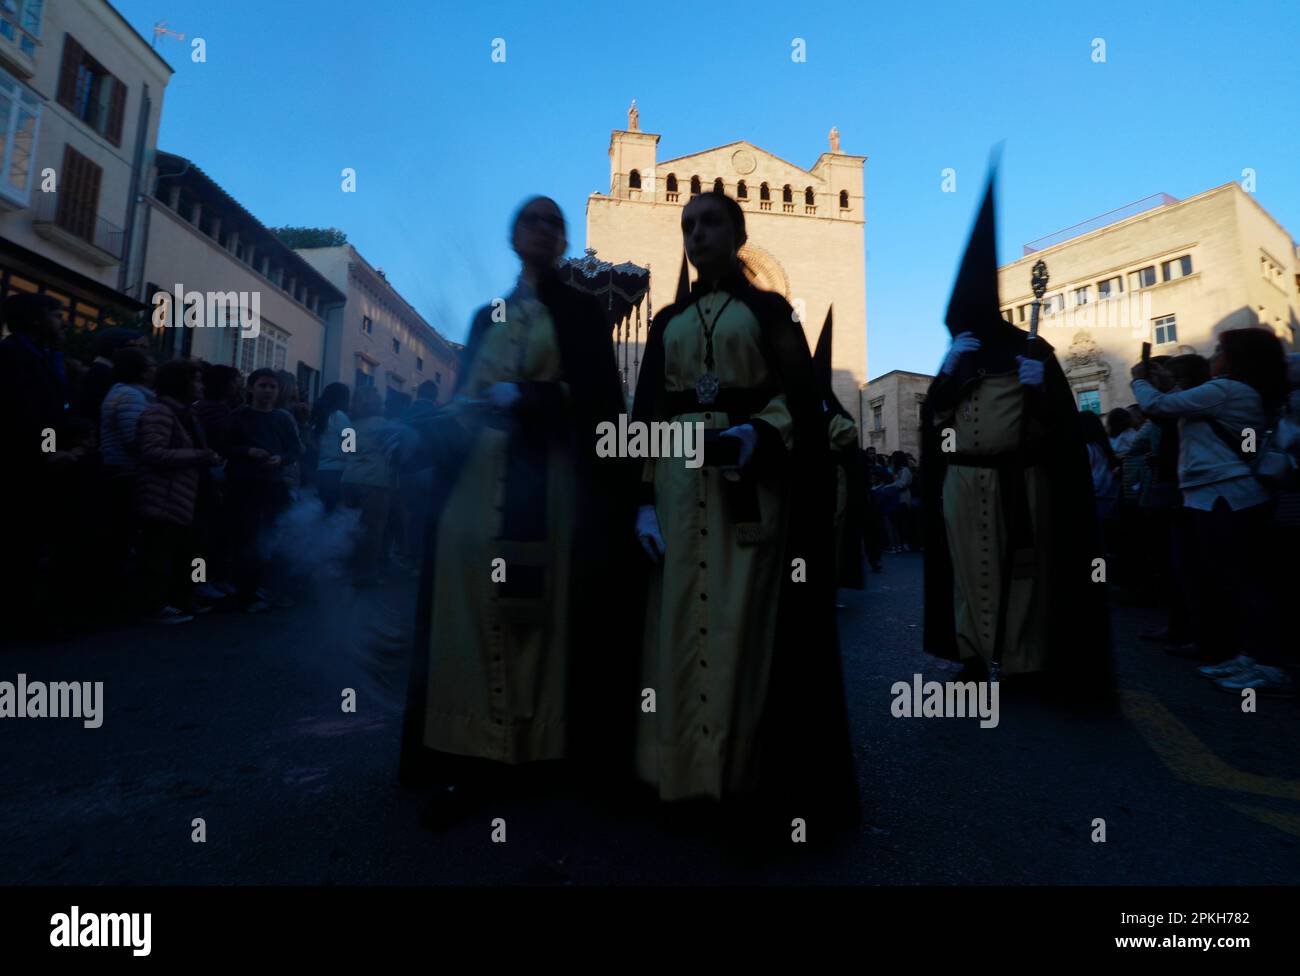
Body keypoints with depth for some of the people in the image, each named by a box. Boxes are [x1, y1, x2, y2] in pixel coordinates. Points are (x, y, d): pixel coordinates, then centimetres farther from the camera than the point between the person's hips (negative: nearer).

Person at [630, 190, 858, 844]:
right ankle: (690, 770, 17)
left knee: (747, 627, -3)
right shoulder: (667, 321, 18)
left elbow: (800, 396, 0)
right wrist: (646, 498, -1)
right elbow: (647, 415, 10)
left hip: (752, 484, -3)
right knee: (682, 624, 2)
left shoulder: (769, 309, 11)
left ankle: (754, 778, 12)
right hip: (680, 485, 3)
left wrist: (758, 435, -20)